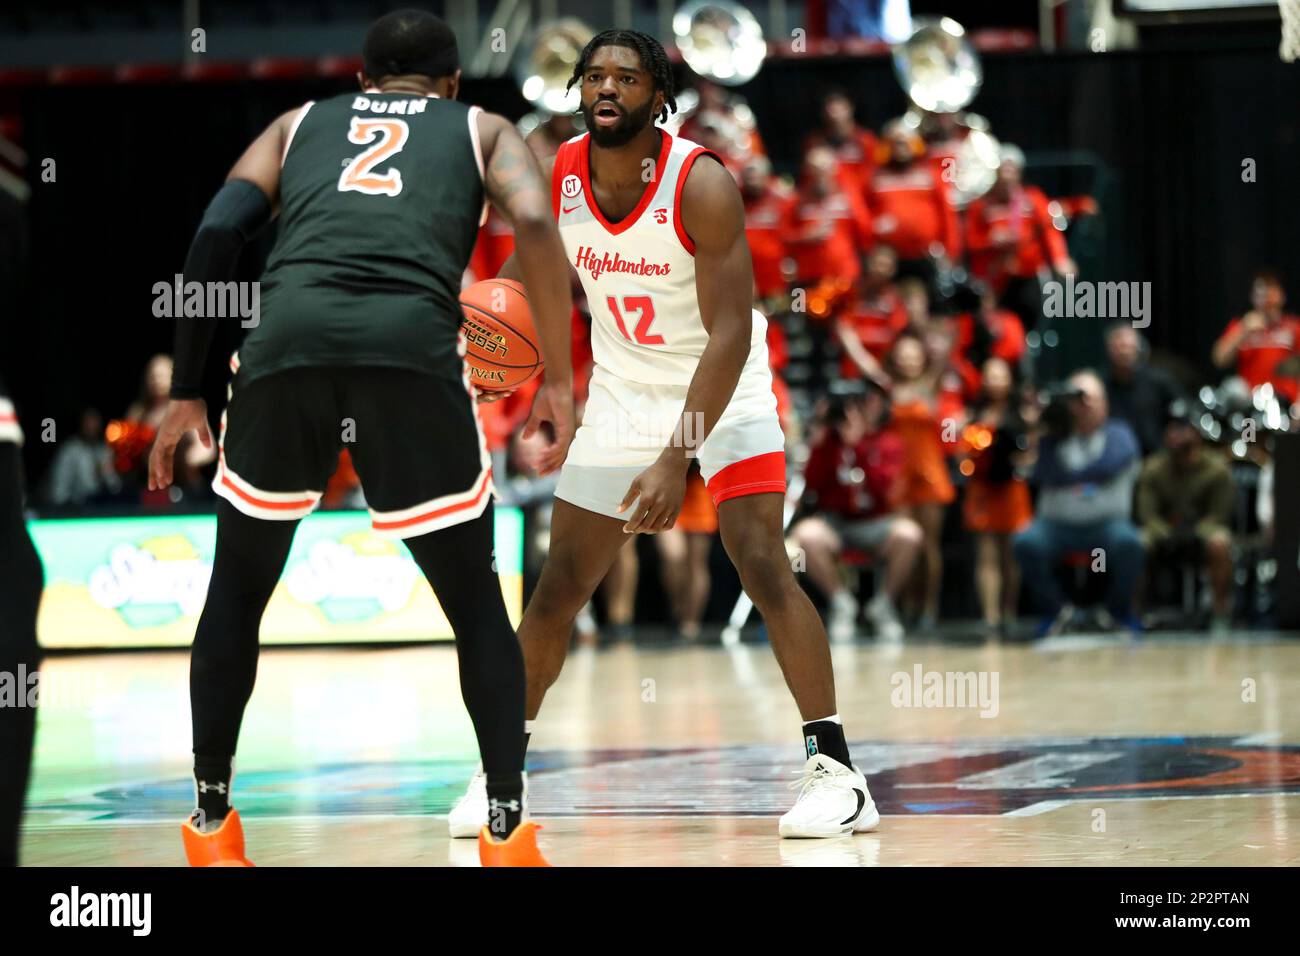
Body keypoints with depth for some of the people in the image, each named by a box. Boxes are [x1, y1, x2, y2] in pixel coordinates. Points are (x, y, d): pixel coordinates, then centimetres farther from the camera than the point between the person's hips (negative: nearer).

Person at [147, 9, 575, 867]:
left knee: (237, 593, 22)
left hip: (286, 342, 2)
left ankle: (211, 821, 24)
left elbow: (217, 234, 15)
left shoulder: (300, 124, 31)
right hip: (414, 346, -2)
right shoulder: (483, 129, 27)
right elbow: (535, 225, 5)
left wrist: (187, 392, 17)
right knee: (477, 605, 15)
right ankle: (509, 828, 8)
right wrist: (558, 378, 10)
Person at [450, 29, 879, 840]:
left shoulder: (701, 186, -25)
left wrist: (676, 457, -33)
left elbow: (730, 335, -27)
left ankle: (835, 771, -15)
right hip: (623, 391, 5)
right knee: (560, 588, 6)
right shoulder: (557, 176, -11)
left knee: (764, 565, -19)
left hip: (722, 387, -5)